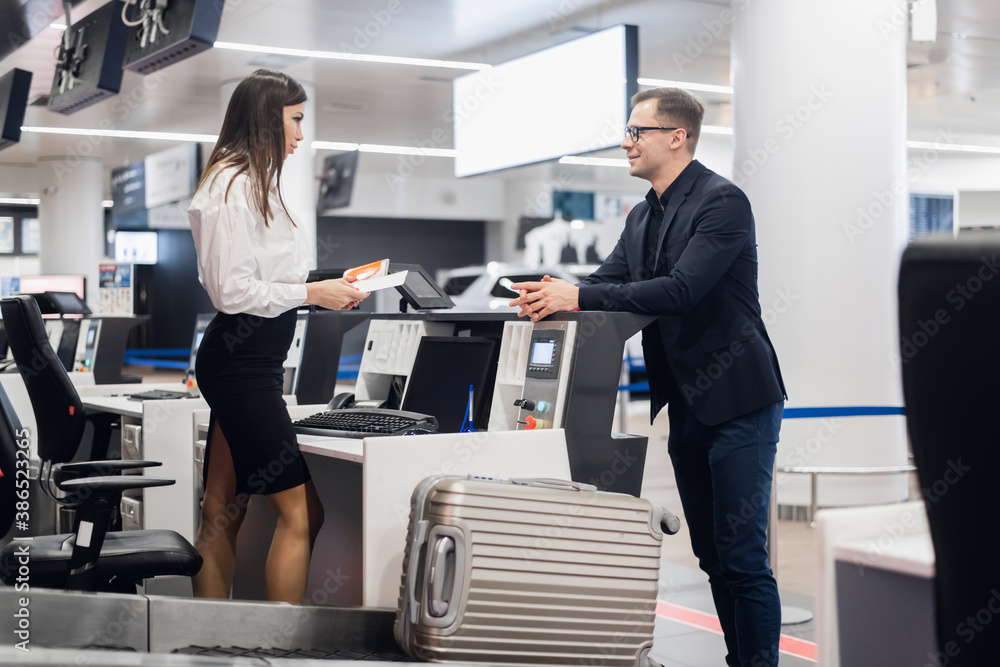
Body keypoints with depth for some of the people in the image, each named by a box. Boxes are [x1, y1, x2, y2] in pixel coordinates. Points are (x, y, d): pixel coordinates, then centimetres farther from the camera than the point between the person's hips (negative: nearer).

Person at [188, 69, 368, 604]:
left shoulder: (254, 183, 19)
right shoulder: (233, 185, -13)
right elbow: (233, 291, -18)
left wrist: (323, 291, 13)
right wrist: (310, 294, -12)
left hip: (248, 359, 11)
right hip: (242, 360, -11)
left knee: (224, 512, 11)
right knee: (300, 512, -9)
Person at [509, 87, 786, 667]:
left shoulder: (722, 201, -14)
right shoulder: (643, 217, 14)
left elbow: (680, 289, -24)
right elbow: (609, 281, 11)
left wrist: (579, 297, -26)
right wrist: (554, 294, -10)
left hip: (738, 401, -9)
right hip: (686, 404, 9)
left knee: (744, 559, -6)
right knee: (712, 555, 14)